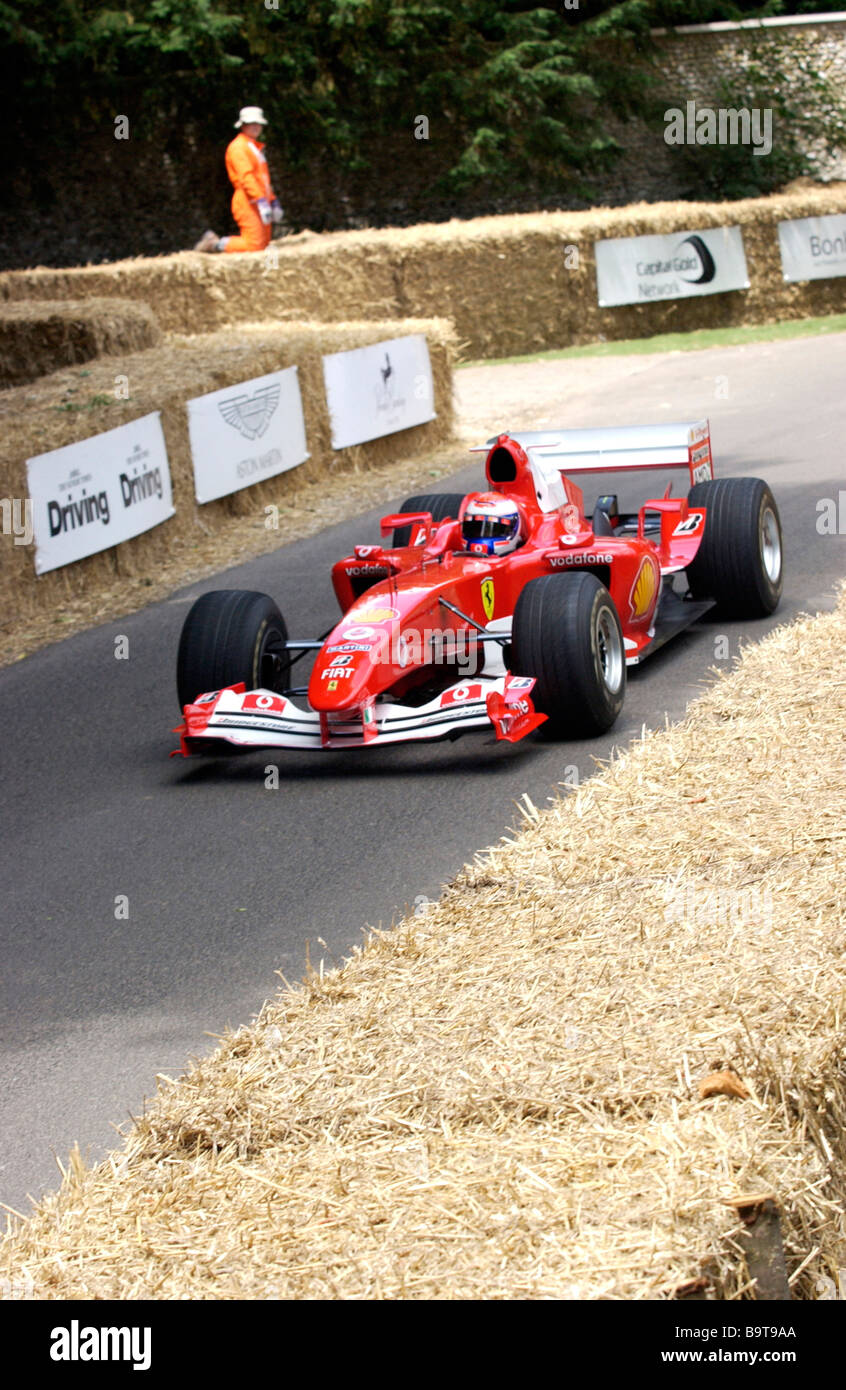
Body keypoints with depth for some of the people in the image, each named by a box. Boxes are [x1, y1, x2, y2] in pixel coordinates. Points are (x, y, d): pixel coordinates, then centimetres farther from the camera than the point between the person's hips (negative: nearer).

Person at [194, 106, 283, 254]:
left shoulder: (256, 147, 24)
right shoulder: (238, 147, -8)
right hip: (247, 202, -10)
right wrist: (261, 201, -26)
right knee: (254, 245, -17)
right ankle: (216, 244, -3)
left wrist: (273, 202, 23)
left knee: (264, 242, 7)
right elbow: (246, 177, -19)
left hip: (261, 202, 10)